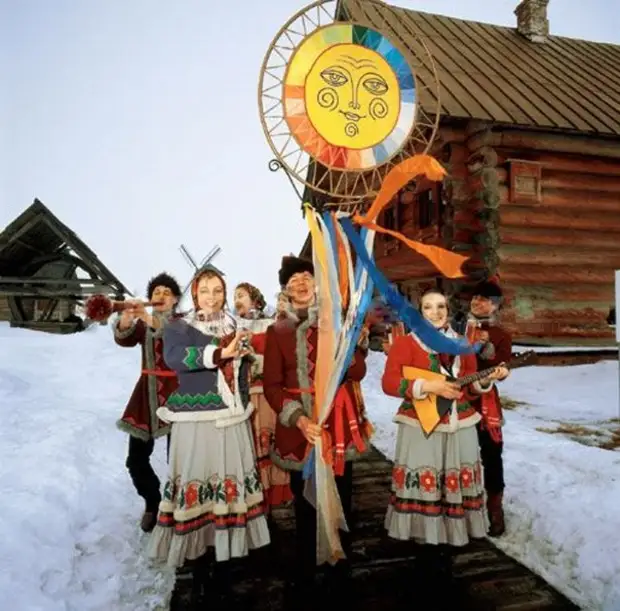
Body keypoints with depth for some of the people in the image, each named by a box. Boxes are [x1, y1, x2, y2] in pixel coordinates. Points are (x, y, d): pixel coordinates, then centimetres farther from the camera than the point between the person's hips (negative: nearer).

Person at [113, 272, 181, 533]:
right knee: (136, 459, 6)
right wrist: (126, 319, -30)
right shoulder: (142, 323, 12)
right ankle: (152, 503, 29)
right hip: (146, 394, 4)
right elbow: (124, 339, -9)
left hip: (175, 393, -4)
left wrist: (150, 320, -38)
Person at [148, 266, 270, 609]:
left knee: (228, 491, 8)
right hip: (195, 424, -4)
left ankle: (220, 573, 25)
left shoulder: (235, 329, 14)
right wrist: (219, 353, -30)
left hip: (232, 423, 4)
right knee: (194, 492, -5)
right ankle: (187, 578, 11)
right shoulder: (178, 328, 2)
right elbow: (174, 357, -21)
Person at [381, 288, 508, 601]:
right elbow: (388, 383, -14)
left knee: (452, 489, 10)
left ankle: (444, 560, 29)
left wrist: (486, 379, -6)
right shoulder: (405, 343, -6)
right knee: (424, 490, 1)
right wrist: (428, 386, -20)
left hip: (459, 428, 5)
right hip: (421, 428, -4)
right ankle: (426, 563, 21)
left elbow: (470, 387, 14)